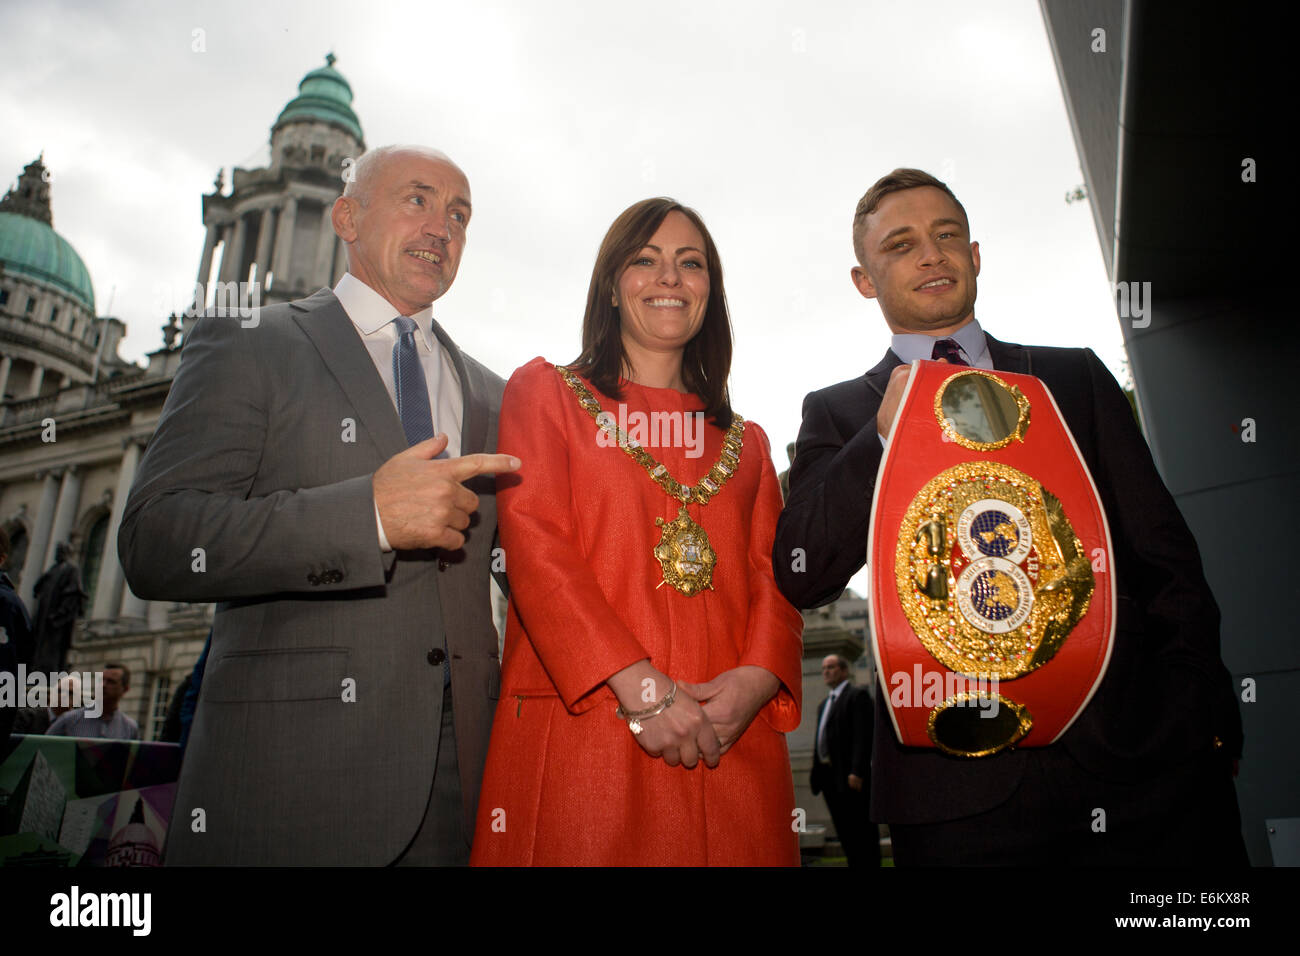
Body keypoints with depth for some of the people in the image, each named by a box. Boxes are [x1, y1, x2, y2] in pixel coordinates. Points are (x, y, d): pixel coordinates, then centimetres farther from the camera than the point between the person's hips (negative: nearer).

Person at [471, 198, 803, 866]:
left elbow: (773, 576, 10)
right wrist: (640, 686, -15)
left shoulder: (744, 441, 19)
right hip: (578, 732, -3)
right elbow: (536, 548, -5)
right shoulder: (544, 392, 7)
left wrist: (756, 679, -11)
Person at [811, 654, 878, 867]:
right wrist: (817, 773, 13)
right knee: (844, 832, 11)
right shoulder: (824, 704, 22)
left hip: (850, 777, -8)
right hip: (830, 777, 8)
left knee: (862, 832, -4)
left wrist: (857, 771, -22)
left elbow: (863, 735, -15)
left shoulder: (857, 695, -5)